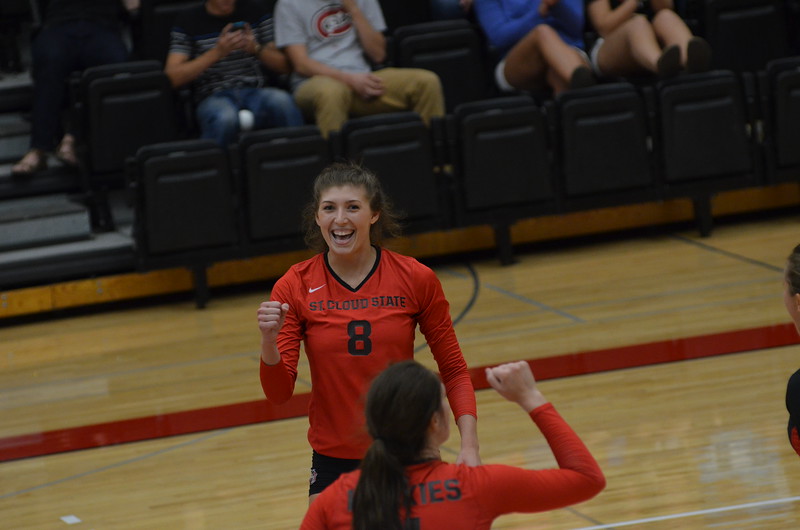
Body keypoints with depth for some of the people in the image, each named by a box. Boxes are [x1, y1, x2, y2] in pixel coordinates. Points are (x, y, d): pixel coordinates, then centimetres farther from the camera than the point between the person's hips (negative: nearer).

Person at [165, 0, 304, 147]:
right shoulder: (187, 20, 7)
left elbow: (284, 66, 12)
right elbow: (172, 77, -4)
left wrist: (257, 49, -8)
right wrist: (217, 52, -13)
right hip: (213, 98, -2)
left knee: (281, 100, -33)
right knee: (224, 118, -38)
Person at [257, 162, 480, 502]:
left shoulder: (415, 279, -6)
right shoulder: (295, 288, -6)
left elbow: (454, 371, 1)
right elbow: (279, 393, -7)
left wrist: (469, 444, -11)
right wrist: (268, 341, -26)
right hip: (335, 461, 0)